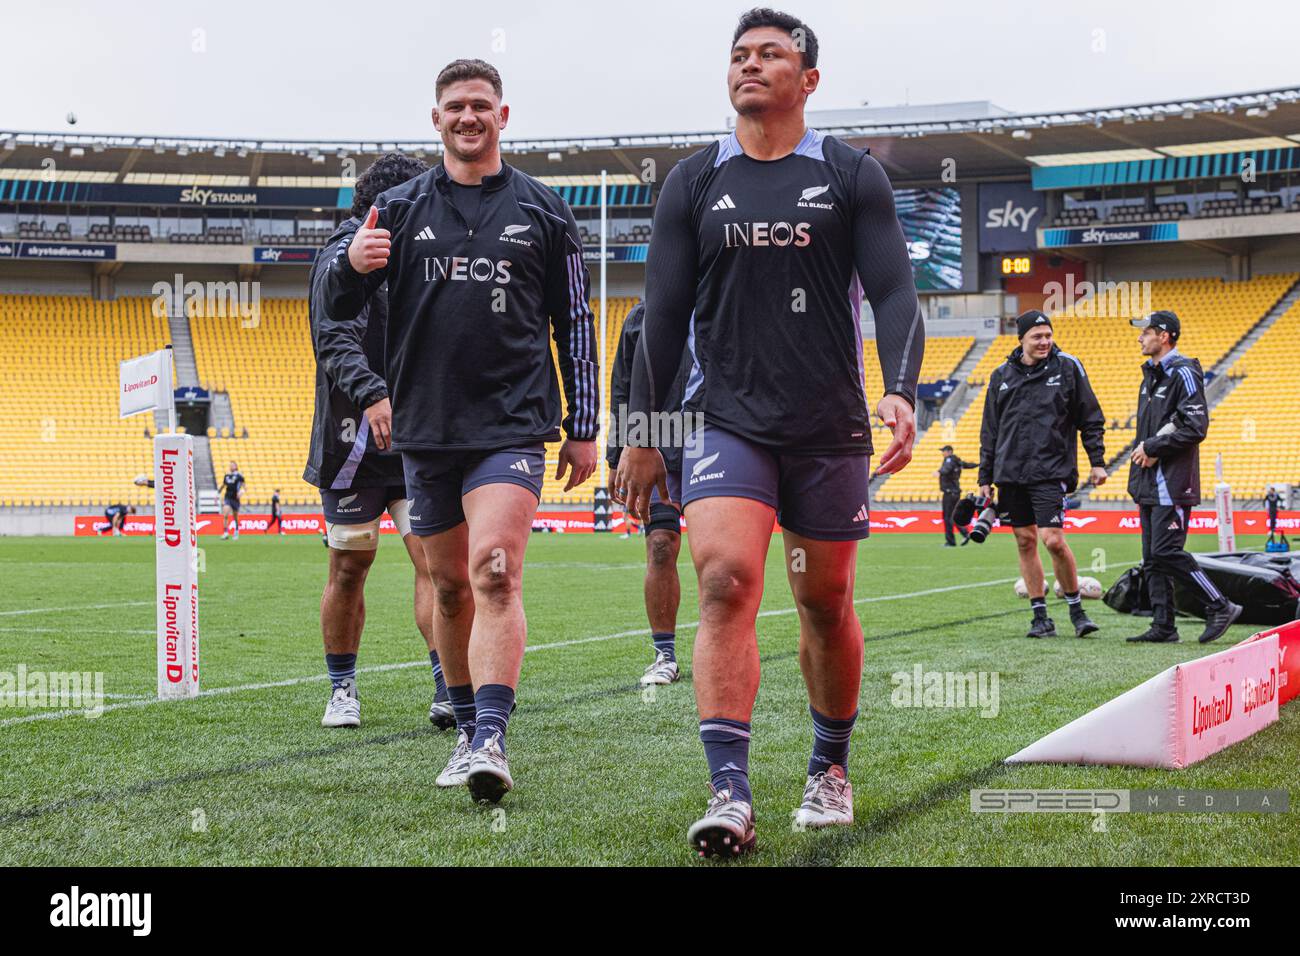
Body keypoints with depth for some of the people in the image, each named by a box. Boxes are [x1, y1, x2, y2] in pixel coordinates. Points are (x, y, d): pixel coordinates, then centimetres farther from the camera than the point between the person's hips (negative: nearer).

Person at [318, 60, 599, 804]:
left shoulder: (543, 210, 7)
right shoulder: (401, 208, 8)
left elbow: (575, 323, 11)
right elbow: (338, 308, 3)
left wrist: (583, 427, 7)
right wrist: (351, 263, -20)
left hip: (511, 424, -3)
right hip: (426, 427, 3)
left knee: (496, 574, -19)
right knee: (450, 586, 11)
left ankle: (492, 739, -25)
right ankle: (468, 729, 25)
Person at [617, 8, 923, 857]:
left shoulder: (853, 176, 4)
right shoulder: (694, 183, 8)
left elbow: (894, 293, -2)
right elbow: (664, 314, 9)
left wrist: (901, 391, -18)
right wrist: (642, 432, 8)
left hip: (830, 430, 0)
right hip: (727, 425, 0)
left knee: (827, 605, 10)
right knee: (725, 585, -19)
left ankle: (831, 771, 31)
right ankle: (731, 795, -22)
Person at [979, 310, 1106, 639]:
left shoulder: (1067, 367, 1)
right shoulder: (1002, 375, 9)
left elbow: (1091, 419, 5)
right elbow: (990, 431, 14)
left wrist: (1097, 462, -2)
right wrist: (985, 477, 11)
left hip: (1051, 470, -4)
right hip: (1010, 472, 4)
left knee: (1053, 539, -13)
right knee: (1025, 541, 5)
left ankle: (1076, 608, 5)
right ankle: (1040, 616, 13)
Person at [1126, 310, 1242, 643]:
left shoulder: (1183, 374, -10)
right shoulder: (1150, 375, 18)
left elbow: (1196, 427, -18)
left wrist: (1154, 447, -14)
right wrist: (1144, 450, 3)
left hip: (1173, 482, -9)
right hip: (1149, 481, 9)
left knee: (1166, 552, -13)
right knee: (1152, 558, 7)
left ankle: (1220, 607, -2)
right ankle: (1163, 627, 11)